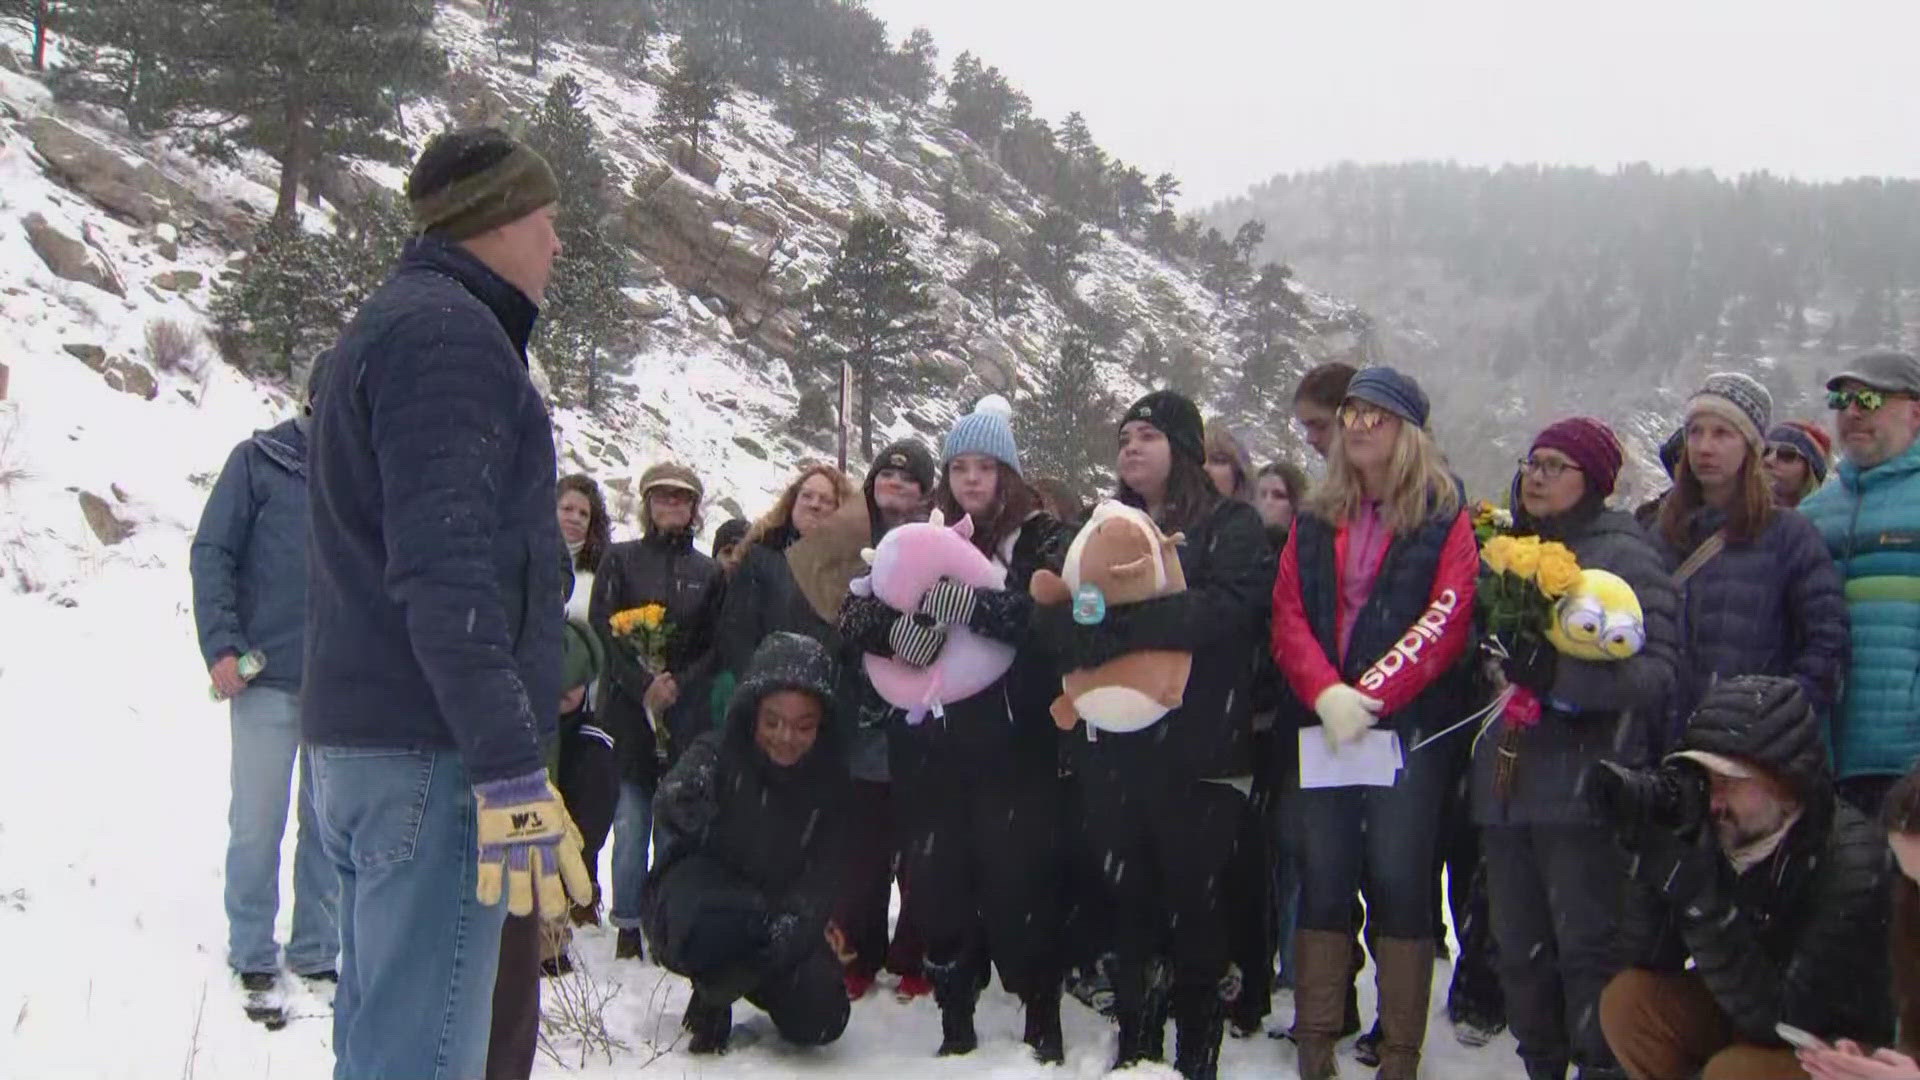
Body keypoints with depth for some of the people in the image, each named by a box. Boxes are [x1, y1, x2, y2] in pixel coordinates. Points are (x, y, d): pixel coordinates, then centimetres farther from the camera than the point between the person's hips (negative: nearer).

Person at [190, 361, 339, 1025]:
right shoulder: (260, 461, -2)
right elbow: (212, 553, -4)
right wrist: (222, 645, -13)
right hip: (268, 677, -3)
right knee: (258, 824, 2)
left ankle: (316, 951, 22)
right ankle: (253, 960, 14)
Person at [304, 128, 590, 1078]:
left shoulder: (387, 325, 22)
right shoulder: (450, 331, -10)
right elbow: (445, 569, -21)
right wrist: (513, 770, -24)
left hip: (360, 738, 10)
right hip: (431, 749, -10)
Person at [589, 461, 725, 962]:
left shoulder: (708, 572, 12)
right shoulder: (621, 559, 7)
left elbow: (716, 644, 8)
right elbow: (604, 630, -1)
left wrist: (678, 684, -7)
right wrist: (642, 685, -12)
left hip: (687, 716, 1)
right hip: (629, 710, -1)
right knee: (631, 822, -3)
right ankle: (628, 925, 6)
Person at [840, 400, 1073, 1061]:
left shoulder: (1040, 539, 2)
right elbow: (856, 621, 6)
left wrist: (962, 598, -25)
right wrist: (904, 619, -15)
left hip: (1011, 747, -3)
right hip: (929, 743, 4)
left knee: (1019, 884, -4)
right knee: (937, 884, 6)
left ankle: (1043, 1024, 10)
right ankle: (955, 1025, 19)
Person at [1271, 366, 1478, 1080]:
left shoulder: (1445, 523, 2)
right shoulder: (1315, 523, 15)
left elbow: (1443, 625, -9)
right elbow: (1288, 617, 4)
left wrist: (1369, 696, -17)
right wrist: (1325, 693, -13)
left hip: (1411, 727, -3)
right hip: (1323, 726, 4)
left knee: (1399, 882, -3)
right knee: (1323, 879, 5)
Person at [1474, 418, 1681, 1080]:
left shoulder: (1624, 553, -3)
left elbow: (1654, 672, -13)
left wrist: (1557, 674, -23)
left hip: (1583, 787, -6)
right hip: (1507, 782, 6)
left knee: (1588, 945, -5)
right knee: (1519, 945, 11)